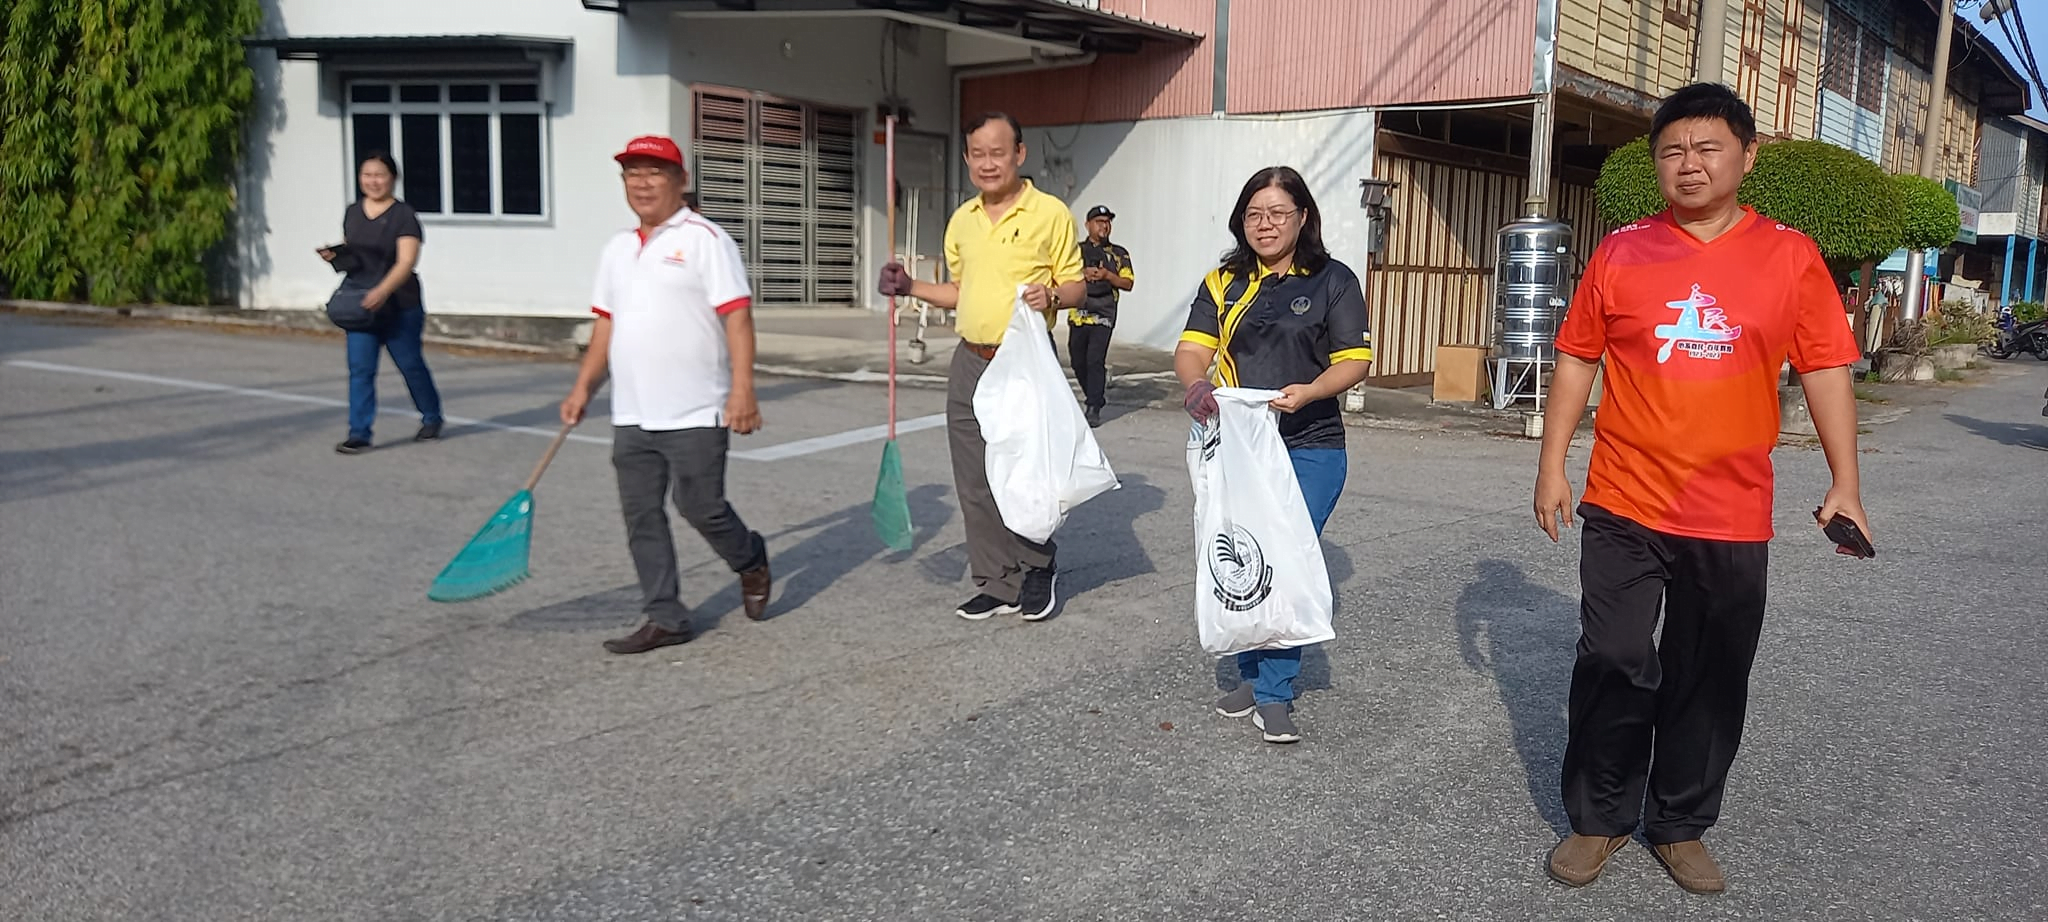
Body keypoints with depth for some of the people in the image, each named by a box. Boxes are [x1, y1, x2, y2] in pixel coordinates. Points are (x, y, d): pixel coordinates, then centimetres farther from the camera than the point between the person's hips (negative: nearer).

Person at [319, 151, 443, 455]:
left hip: (399, 307, -4)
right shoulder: (352, 213, 10)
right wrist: (335, 255, -2)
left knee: (411, 364, 9)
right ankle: (359, 433, -1)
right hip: (360, 305, 4)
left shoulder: (403, 215, -9)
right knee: (360, 369, -3)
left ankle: (432, 419, 30)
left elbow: (406, 262, -19)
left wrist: (382, 291, -33)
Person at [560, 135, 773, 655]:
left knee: (699, 506, -3)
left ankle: (751, 562, 28)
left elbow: (737, 317, -13)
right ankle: (665, 619, 15)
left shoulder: (704, 240, -6)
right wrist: (584, 387, 15)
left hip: (695, 414, -6)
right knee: (640, 515, 6)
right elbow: (606, 322, 21)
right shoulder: (618, 249, 15)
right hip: (631, 416, 7)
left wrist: (742, 389, -21)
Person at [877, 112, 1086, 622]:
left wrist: (1051, 295, -21)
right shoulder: (961, 221, 12)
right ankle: (997, 583, 17)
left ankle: (1037, 571, 21)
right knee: (976, 481, 6)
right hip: (970, 363, 5)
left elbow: (1075, 285, -1)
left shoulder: (1050, 213, -4)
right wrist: (910, 288, 7)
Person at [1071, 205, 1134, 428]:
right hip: (1078, 313, 2)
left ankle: (1094, 409, -12)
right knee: (1078, 361, 9)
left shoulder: (1119, 254, 11)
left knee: (1095, 360, -13)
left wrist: (1107, 275, -10)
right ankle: (1094, 397, 30)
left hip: (1103, 315, -2)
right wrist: (1083, 273, -14)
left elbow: (1128, 283, 6)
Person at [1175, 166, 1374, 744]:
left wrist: (1307, 393, -23)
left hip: (1308, 448, -3)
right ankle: (1252, 675, 25)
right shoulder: (1224, 282, 10)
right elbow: (1192, 348, -1)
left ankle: (1273, 694, 1)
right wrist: (1195, 383, -25)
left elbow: (1355, 361, -4)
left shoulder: (1334, 281, 1)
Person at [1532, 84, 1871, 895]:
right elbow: (1576, 359, 5)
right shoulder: (1621, 252, 2)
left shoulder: (1791, 257, 1)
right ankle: (1599, 820, 21)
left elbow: (1826, 371, 3)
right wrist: (1551, 465, 2)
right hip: (1623, 508, 0)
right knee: (1614, 667, 4)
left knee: (1709, 682, 10)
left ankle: (1681, 827, 27)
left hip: (1732, 520, 0)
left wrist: (1845, 485, -2)